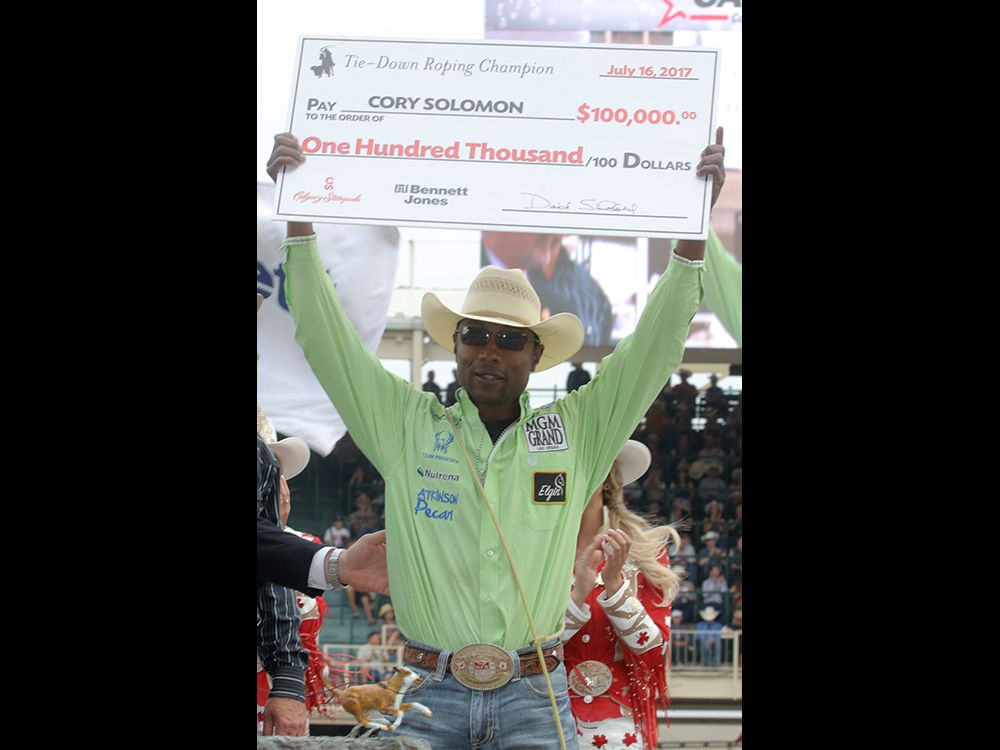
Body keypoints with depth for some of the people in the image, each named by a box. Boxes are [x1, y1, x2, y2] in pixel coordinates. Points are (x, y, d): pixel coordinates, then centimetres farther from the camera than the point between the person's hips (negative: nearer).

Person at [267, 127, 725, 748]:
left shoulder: (578, 430, 11)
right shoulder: (407, 426, 10)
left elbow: (656, 346, 8)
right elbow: (328, 340, 7)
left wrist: (694, 221, 0)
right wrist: (299, 218, 2)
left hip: (535, 695, 0)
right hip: (430, 691, 0)